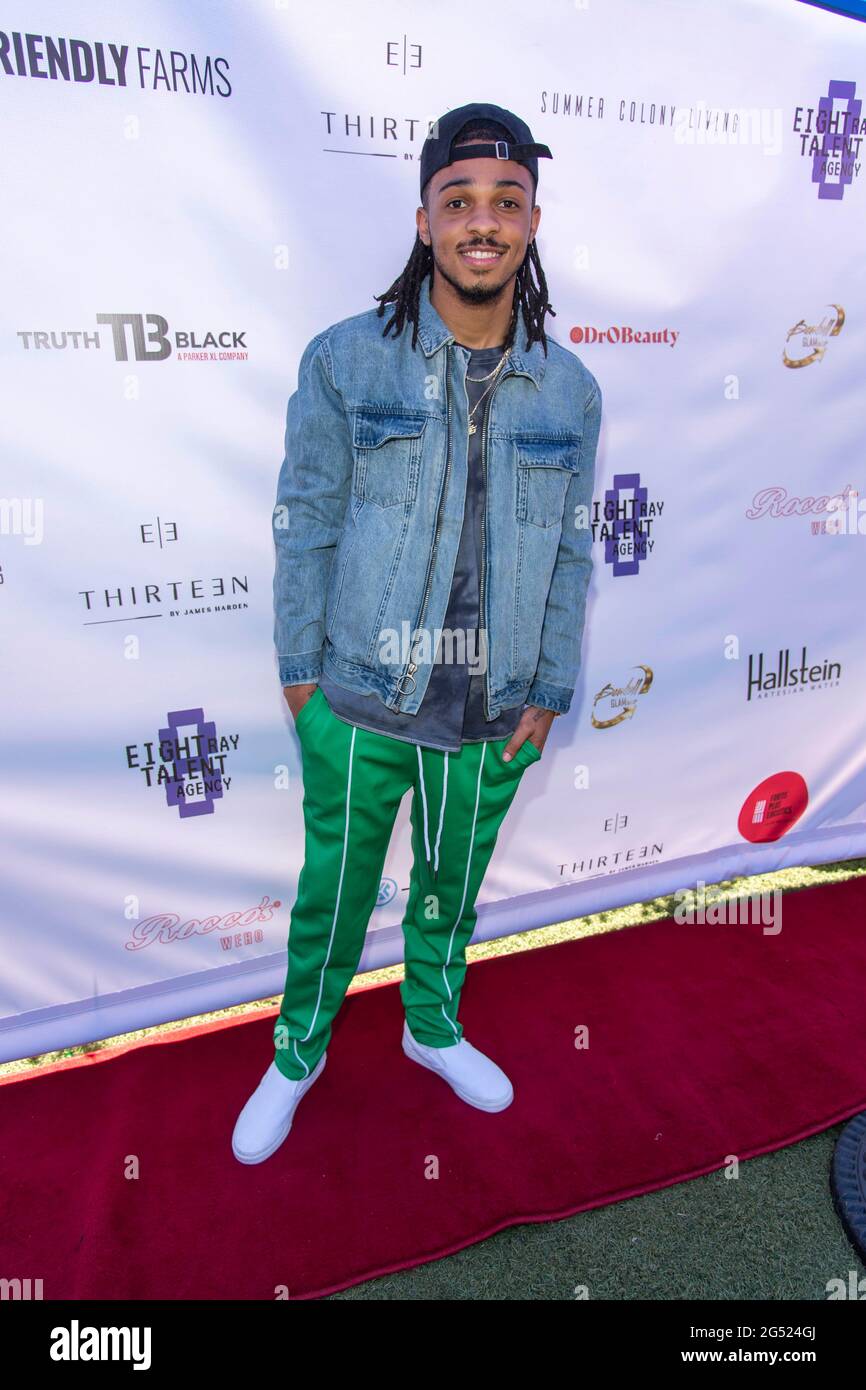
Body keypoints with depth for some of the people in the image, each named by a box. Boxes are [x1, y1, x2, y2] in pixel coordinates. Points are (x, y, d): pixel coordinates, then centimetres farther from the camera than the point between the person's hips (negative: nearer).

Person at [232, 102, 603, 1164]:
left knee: (452, 888, 21)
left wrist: (549, 689, 3)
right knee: (333, 889, 14)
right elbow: (306, 521, -3)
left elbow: (570, 550, 5)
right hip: (356, 704, -2)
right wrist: (298, 665, -3)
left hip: (492, 719, 3)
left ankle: (433, 1027, 50)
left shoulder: (569, 389, 1)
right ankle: (297, 1055, 42)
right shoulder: (346, 360, -7)